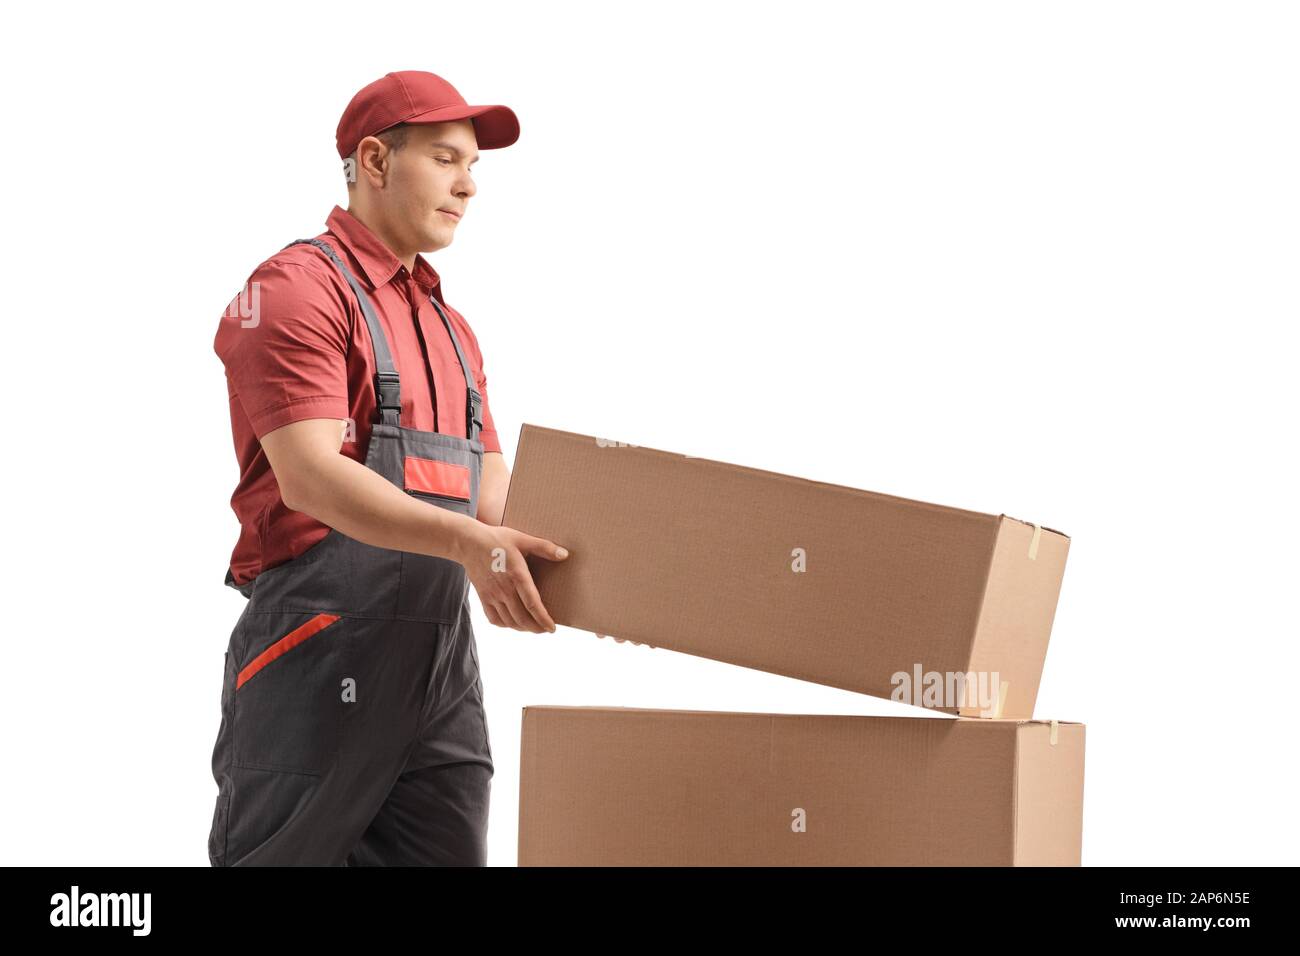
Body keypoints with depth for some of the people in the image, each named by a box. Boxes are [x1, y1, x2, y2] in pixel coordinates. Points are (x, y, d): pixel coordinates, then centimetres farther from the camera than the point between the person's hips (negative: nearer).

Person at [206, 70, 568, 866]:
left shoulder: (451, 328, 21)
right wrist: (466, 541, -31)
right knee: (283, 853, -2)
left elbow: (492, 490, 17)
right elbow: (310, 476, -18)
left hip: (443, 662, 8)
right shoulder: (297, 288, -6)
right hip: (320, 654, -7)